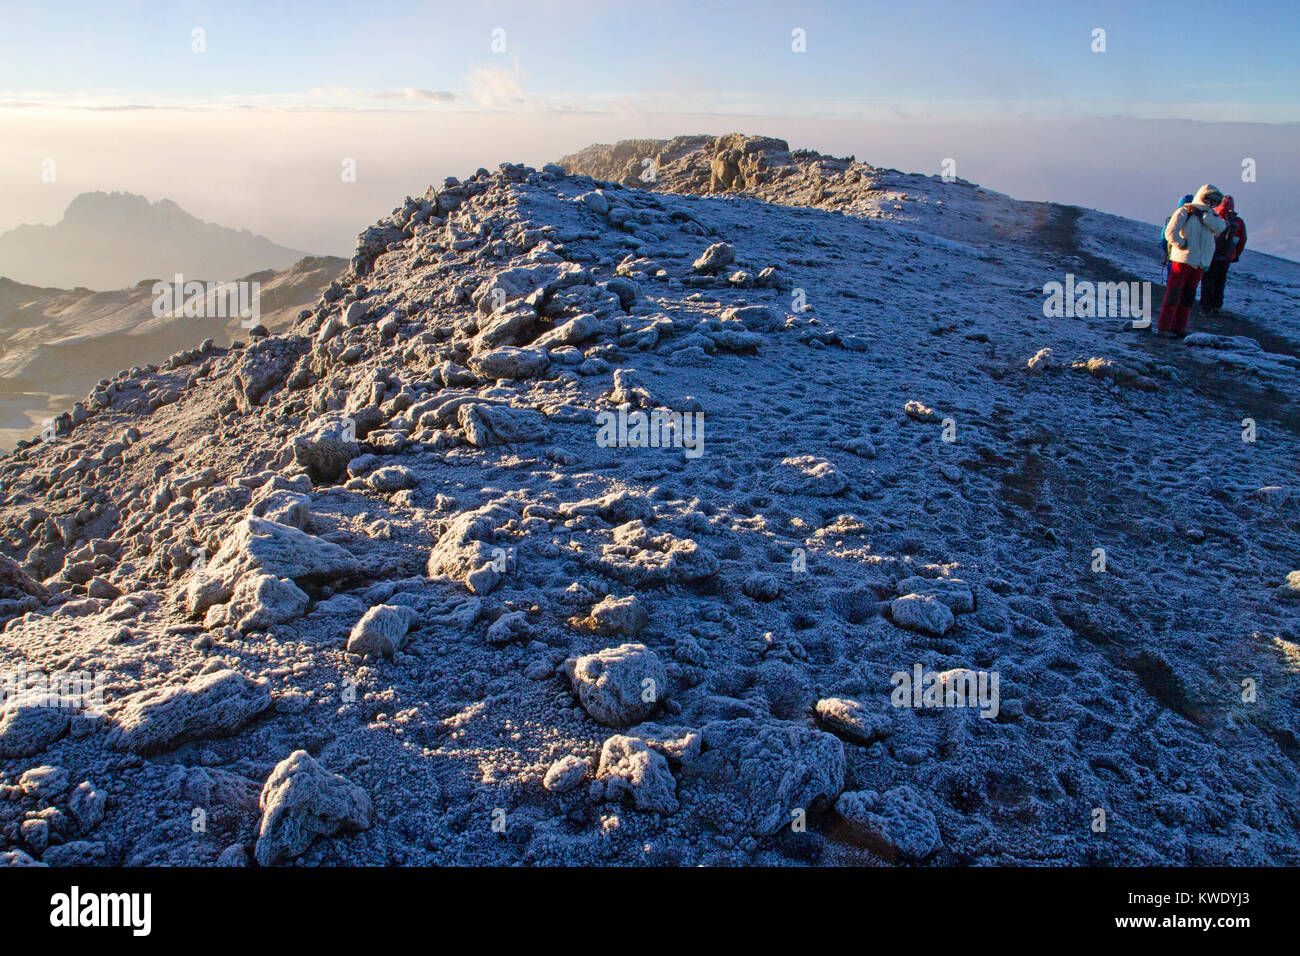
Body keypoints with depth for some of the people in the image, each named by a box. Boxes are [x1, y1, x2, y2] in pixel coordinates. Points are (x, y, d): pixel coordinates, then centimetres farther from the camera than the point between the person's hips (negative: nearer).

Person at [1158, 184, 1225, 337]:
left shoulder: (1211, 216, 15)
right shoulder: (1184, 212, -2)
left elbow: (1219, 228, -6)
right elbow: (1170, 232, -12)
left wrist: (1202, 214, -10)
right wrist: (1182, 245, -12)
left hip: (1200, 263, 6)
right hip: (1182, 260, -6)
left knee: (1188, 296, 7)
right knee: (1173, 293, -7)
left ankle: (1179, 328, 11)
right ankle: (1164, 328, -7)